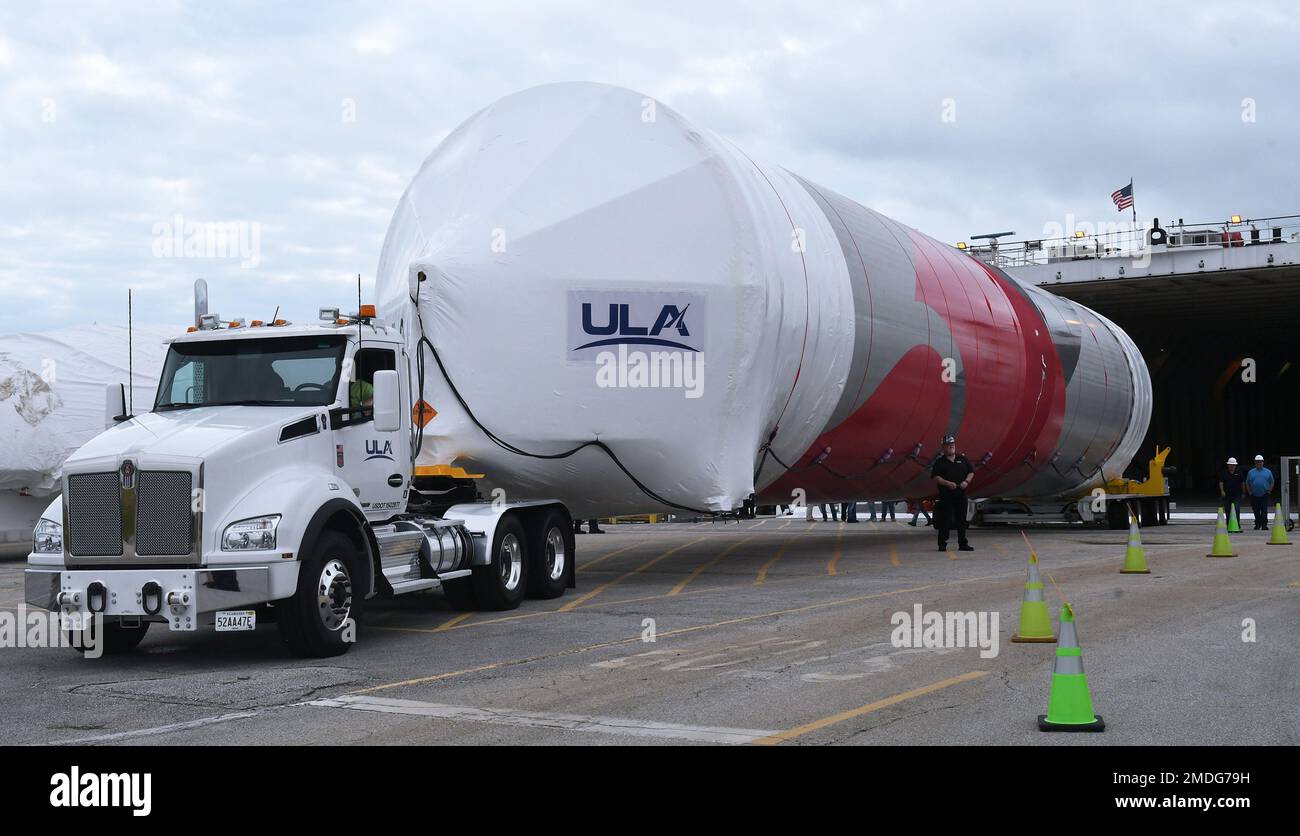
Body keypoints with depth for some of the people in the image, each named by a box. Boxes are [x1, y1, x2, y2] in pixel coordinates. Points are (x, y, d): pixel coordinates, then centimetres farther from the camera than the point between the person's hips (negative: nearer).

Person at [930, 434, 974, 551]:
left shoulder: (963, 460, 14)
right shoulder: (939, 462, 3)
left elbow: (971, 472, 14)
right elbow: (935, 477, -5)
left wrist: (966, 481, -5)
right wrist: (947, 483, -17)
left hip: (961, 494, 4)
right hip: (946, 496, -4)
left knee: (962, 520, 7)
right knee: (945, 520, -4)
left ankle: (963, 544, 13)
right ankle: (942, 544, 0)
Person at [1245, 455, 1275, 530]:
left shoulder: (1268, 472, 8)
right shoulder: (1251, 472, 9)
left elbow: (1271, 483, 14)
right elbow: (1247, 483, 14)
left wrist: (1269, 491, 4)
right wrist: (1249, 492, 5)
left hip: (1264, 495, -2)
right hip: (1254, 495, 2)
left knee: (1264, 511, -9)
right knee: (1256, 511, 7)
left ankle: (1264, 525, -11)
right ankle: (1257, 525, 20)